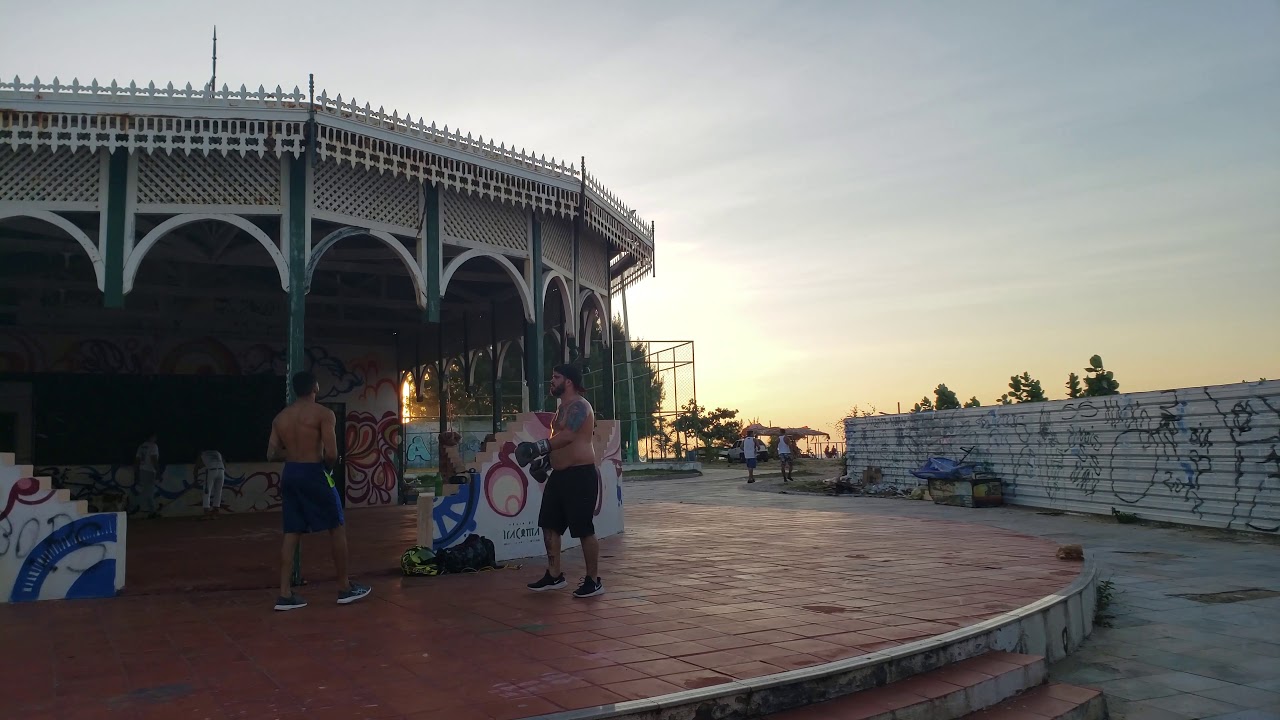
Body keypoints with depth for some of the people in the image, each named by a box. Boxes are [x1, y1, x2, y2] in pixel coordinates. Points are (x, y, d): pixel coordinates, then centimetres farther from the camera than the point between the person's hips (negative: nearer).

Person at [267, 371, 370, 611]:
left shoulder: (280, 417, 10)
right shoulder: (323, 414, -10)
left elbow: (272, 454, 9)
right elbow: (331, 453, -18)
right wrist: (327, 464, 3)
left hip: (289, 474, 6)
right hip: (314, 474, -6)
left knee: (291, 534, 10)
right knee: (337, 528, 8)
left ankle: (285, 594, 7)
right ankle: (345, 588, 14)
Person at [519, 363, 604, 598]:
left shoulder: (578, 405, -15)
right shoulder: (563, 407, 18)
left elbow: (567, 435, -30)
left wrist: (540, 447, -37)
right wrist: (546, 459, 18)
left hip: (580, 475, -10)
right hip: (559, 474, 11)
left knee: (584, 529, -5)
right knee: (549, 525, 11)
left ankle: (594, 581, 5)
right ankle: (554, 576, 21)